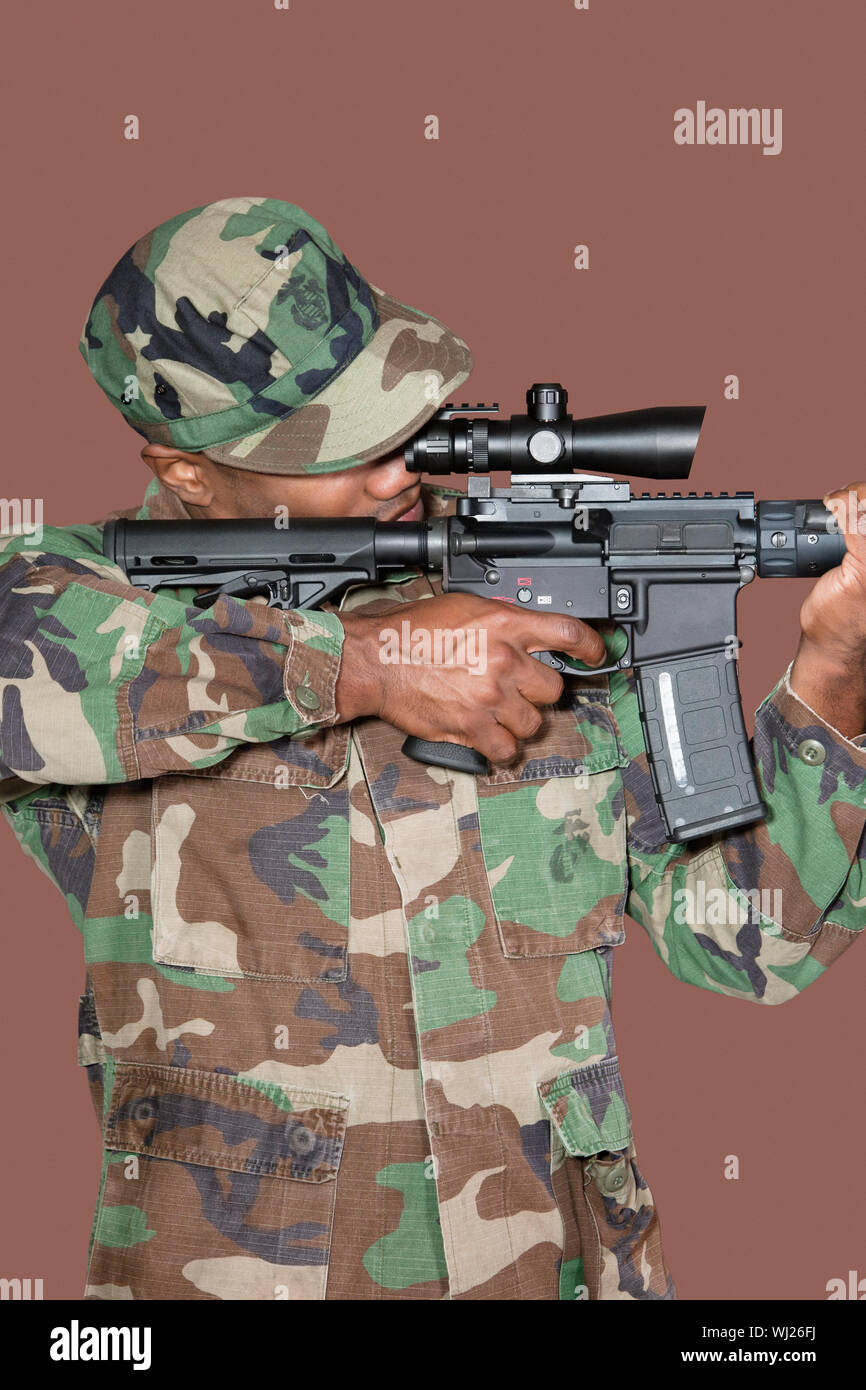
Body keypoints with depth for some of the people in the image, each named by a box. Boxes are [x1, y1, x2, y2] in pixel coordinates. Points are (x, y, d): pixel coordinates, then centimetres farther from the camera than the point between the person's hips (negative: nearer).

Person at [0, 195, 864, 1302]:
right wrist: (355, 664, -19)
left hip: (552, 1262, 1)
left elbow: (744, 937, 7)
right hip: (223, 1266, 0)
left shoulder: (550, 602, 6)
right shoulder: (101, 590, -1)